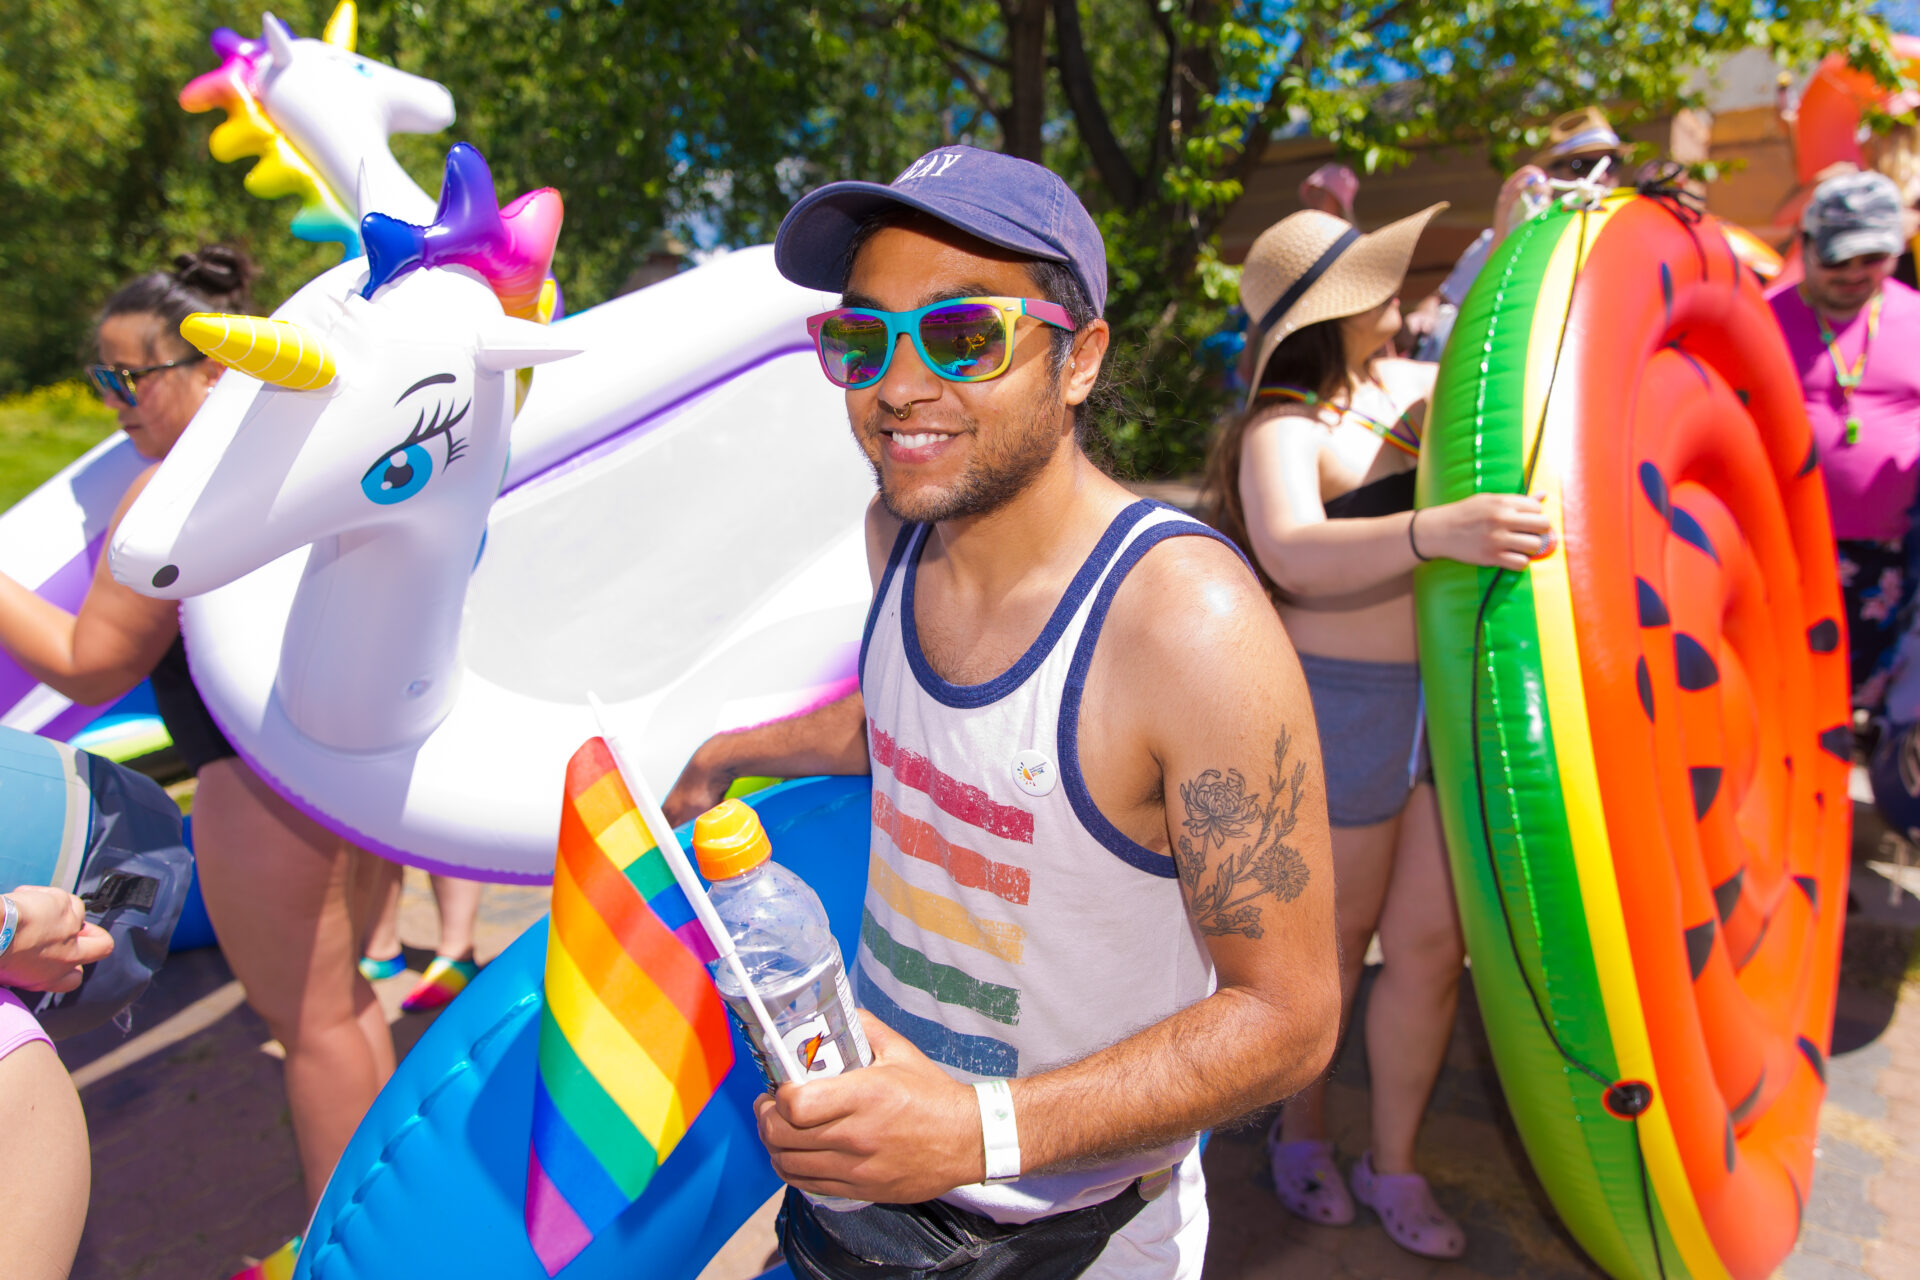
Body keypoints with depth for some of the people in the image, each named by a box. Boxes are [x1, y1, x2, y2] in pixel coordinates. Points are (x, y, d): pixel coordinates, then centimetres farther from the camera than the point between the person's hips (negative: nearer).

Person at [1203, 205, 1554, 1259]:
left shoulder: (1407, 380, 8)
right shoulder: (1284, 429, -15)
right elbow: (1293, 554, -35)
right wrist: (1432, 530, -50)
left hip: (1453, 696, 6)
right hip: (1343, 706, -6)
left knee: (1430, 944, 10)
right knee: (1335, 935, 12)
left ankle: (1393, 1165, 29)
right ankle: (1301, 1125, 38)